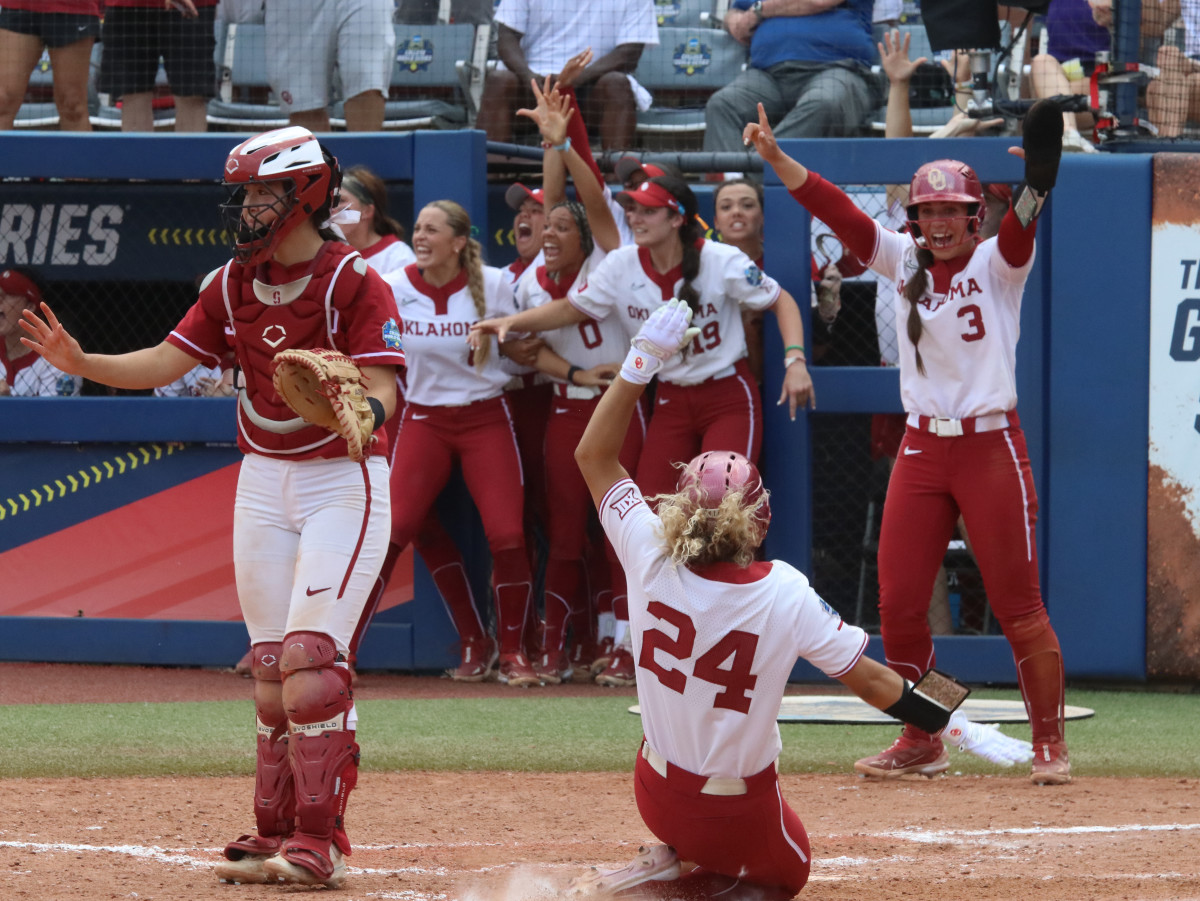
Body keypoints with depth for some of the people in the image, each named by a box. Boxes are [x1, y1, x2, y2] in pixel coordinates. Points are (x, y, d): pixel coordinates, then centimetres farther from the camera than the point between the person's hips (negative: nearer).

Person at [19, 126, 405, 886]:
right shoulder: (235, 284, 6)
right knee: (271, 666, 7)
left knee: (311, 658, -15)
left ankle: (321, 841, -13)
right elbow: (165, 362, 3)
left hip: (342, 481, -6)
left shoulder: (355, 281, -13)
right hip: (263, 482, 6)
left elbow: (383, 394, -19)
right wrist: (80, 362, -12)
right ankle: (275, 835, 13)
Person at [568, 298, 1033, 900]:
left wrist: (642, 361, -11)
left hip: (658, 798, 4)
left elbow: (593, 455, -8)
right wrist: (962, 731, -9)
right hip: (744, 821, -4)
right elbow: (871, 681, -17)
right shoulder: (783, 595, -23)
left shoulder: (653, 560, -19)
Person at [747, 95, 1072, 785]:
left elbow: (1020, 229, -24)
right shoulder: (905, 261, 7)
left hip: (992, 448, -5)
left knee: (1018, 605, -3)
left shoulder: (997, 263, -3)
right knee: (899, 605, 3)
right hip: (922, 451, 5)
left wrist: (1035, 184, -47)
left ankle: (1051, 745, 6)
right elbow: (836, 210, -2)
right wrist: (775, 156, -15)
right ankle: (922, 742, 17)